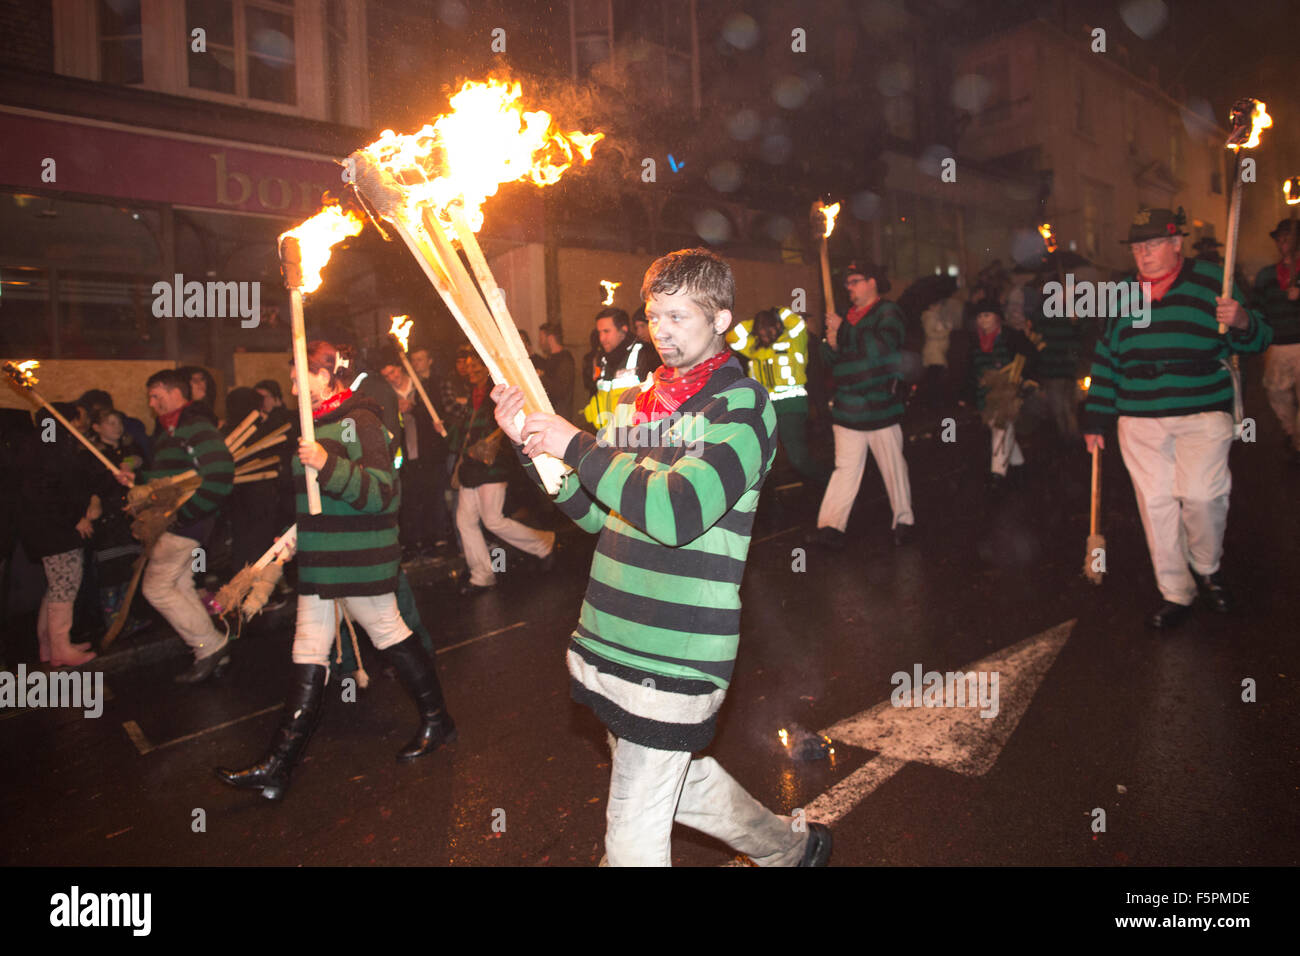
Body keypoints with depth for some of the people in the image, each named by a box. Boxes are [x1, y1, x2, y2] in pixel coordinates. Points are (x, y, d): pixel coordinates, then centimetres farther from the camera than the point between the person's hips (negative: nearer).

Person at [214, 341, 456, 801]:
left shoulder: (360, 420, -13)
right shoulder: (316, 424, 14)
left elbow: (381, 492, -23)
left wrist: (328, 464, -32)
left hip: (359, 560, -9)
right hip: (319, 561, 9)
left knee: (388, 633, 5)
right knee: (309, 654, 8)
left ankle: (437, 720, 26)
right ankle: (278, 766, 13)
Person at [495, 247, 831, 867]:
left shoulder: (741, 404, -10)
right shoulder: (637, 402, 11)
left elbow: (679, 512, -23)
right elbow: (596, 512, 13)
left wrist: (577, 446, -18)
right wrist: (531, 444, 2)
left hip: (676, 657, -8)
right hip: (610, 640, 8)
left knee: (633, 833, 3)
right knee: (678, 781, 25)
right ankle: (793, 848, 49)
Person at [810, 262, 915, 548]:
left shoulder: (888, 312, -1)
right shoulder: (846, 317, 16)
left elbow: (881, 347, -19)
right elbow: (832, 361, 17)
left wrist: (843, 332, -16)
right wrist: (831, 344, -5)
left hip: (881, 406, -4)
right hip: (848, 409, 4)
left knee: (894, 467, 6)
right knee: (845, 468, -1)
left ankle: (903, 521, 19)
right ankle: (830, 525, -4)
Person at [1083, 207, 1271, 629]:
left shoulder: (1211, 280, 3)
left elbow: (1254, 341, 4)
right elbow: (1105, 360, 13)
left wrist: (1243, 322, -21)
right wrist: (1095, 420, 10)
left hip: (1203, 416, -3)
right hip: (1140, 421, 3)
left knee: (1201, 496, -11)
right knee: (1155, 503, 3)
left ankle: (1207, 569, 19)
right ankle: (1175, 594, 15)